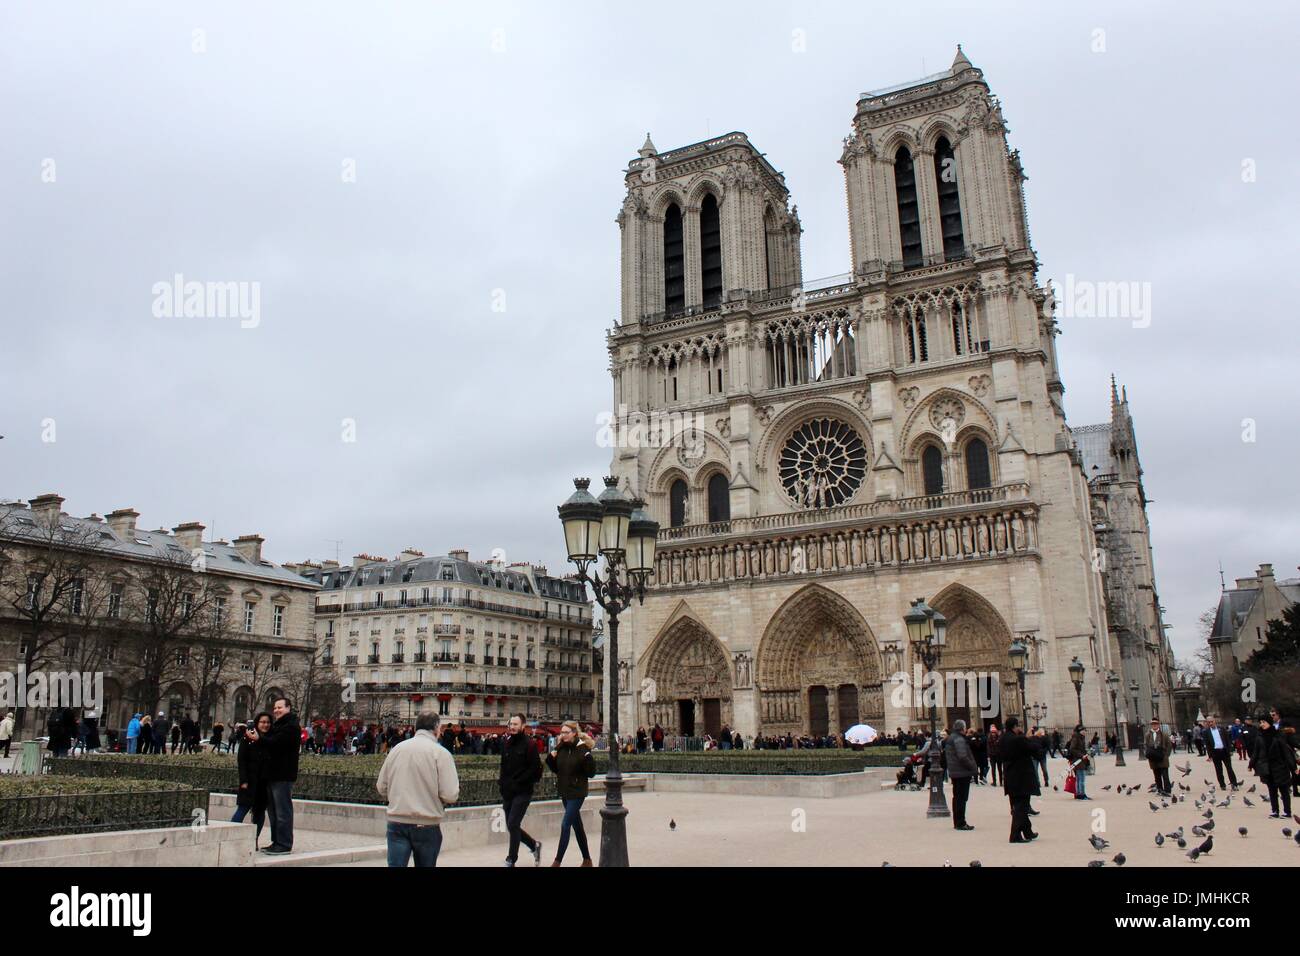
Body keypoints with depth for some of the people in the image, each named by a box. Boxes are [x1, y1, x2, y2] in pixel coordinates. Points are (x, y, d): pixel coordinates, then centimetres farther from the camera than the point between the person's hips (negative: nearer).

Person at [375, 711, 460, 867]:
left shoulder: (397, 748, 4)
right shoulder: (441, 752, -8)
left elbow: (381, 788, 9)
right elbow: (451, 795, -13)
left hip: (397, 822, 2)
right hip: (427, 825, -2)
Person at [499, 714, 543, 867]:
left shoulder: (529, 745, -11)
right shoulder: (506, 743, 9)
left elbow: (535, 769, -14)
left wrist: (518, 782, -16)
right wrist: (502, 781, 6)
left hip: (522, 792, -7)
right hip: (507, 792, 7)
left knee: (513, 824, -11)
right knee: (511, 826, 10)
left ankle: (511, 860, 3)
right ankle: (534, 845, 31)